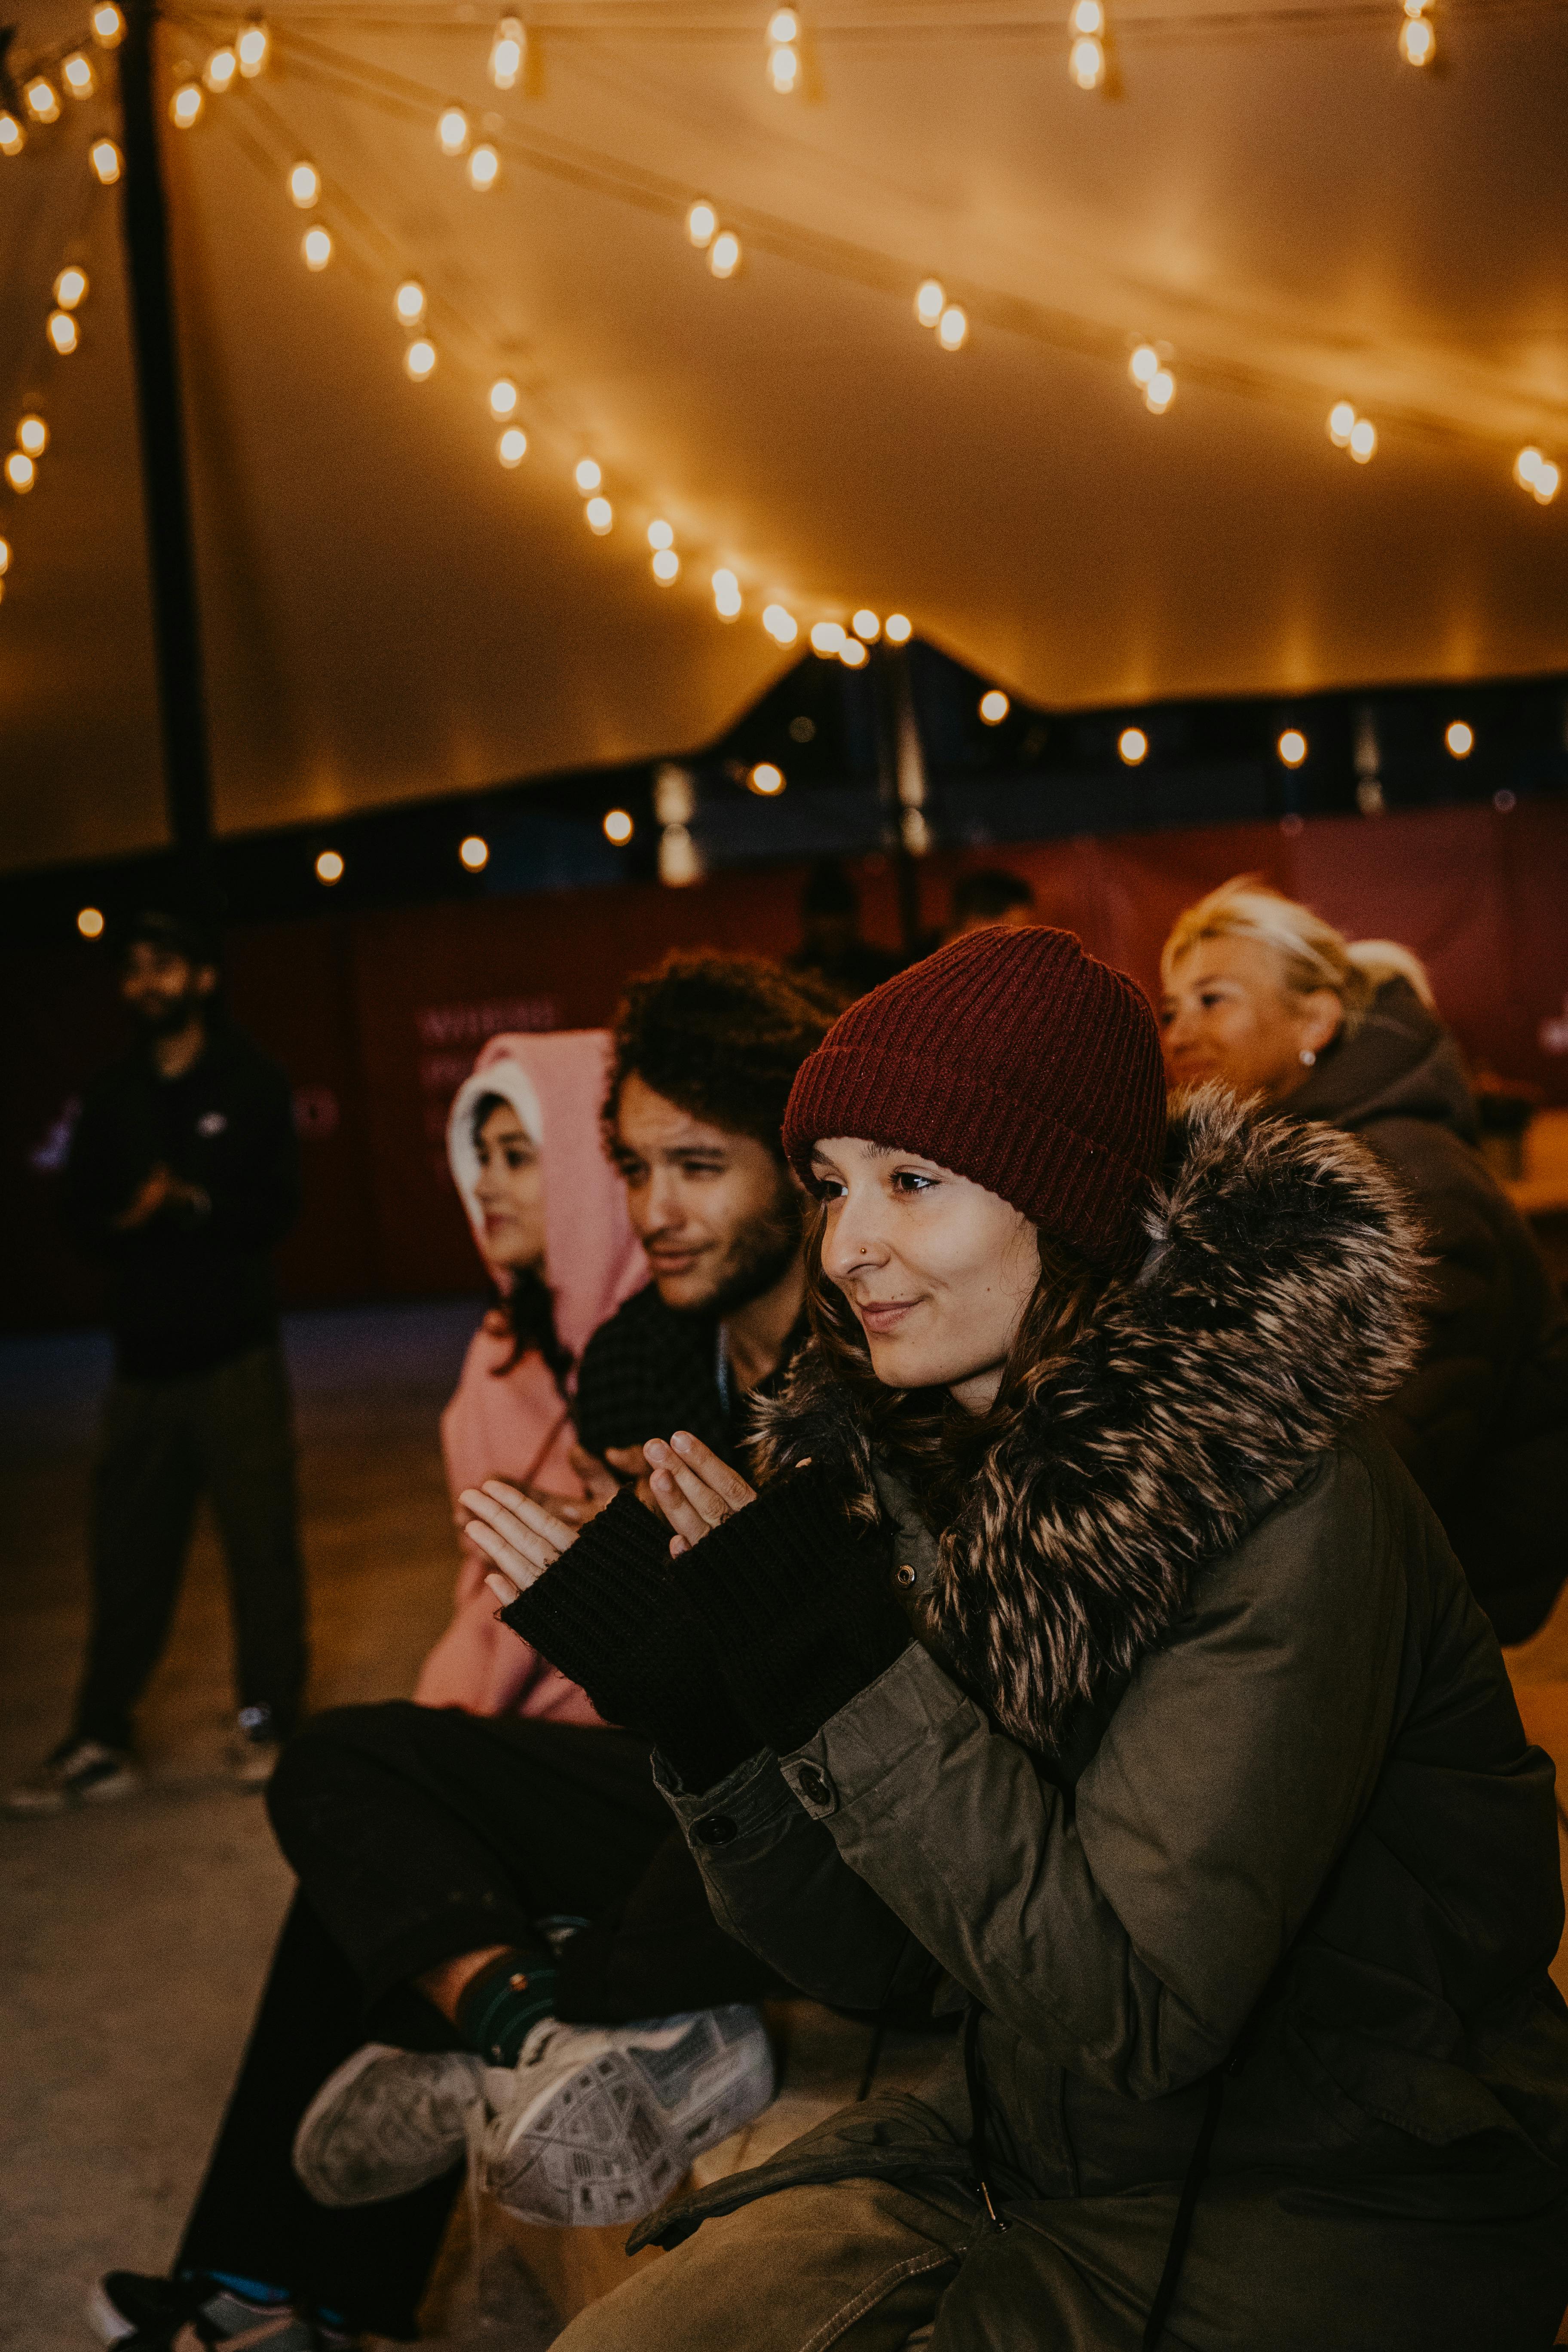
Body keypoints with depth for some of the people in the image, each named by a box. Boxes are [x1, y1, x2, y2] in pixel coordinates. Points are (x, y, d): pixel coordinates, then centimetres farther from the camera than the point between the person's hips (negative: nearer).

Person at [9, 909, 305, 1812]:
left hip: (235, 1354, -3)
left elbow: (276, 1209, -6)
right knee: (128, 1551, 4)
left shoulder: (252, 1085, 2)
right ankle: (100, 1743, 11)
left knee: (262, 1539, 0)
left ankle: (270, 1721, 12)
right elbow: (83, 1217, 9)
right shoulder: (114, 1097, 12)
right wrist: (127, 1218, -12)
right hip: (144, 1356, 3)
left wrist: (192, 1202, -21)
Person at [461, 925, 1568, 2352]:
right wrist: (696, 1710, -16)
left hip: (1323, 2213, -5)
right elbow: (866, 1955, 0)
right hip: (1031, 2152, 5)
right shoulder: (898, 1452, -3)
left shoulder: (1284, 1501, -22)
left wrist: (840, 1669, -29)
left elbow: (1141, 2006, -26)